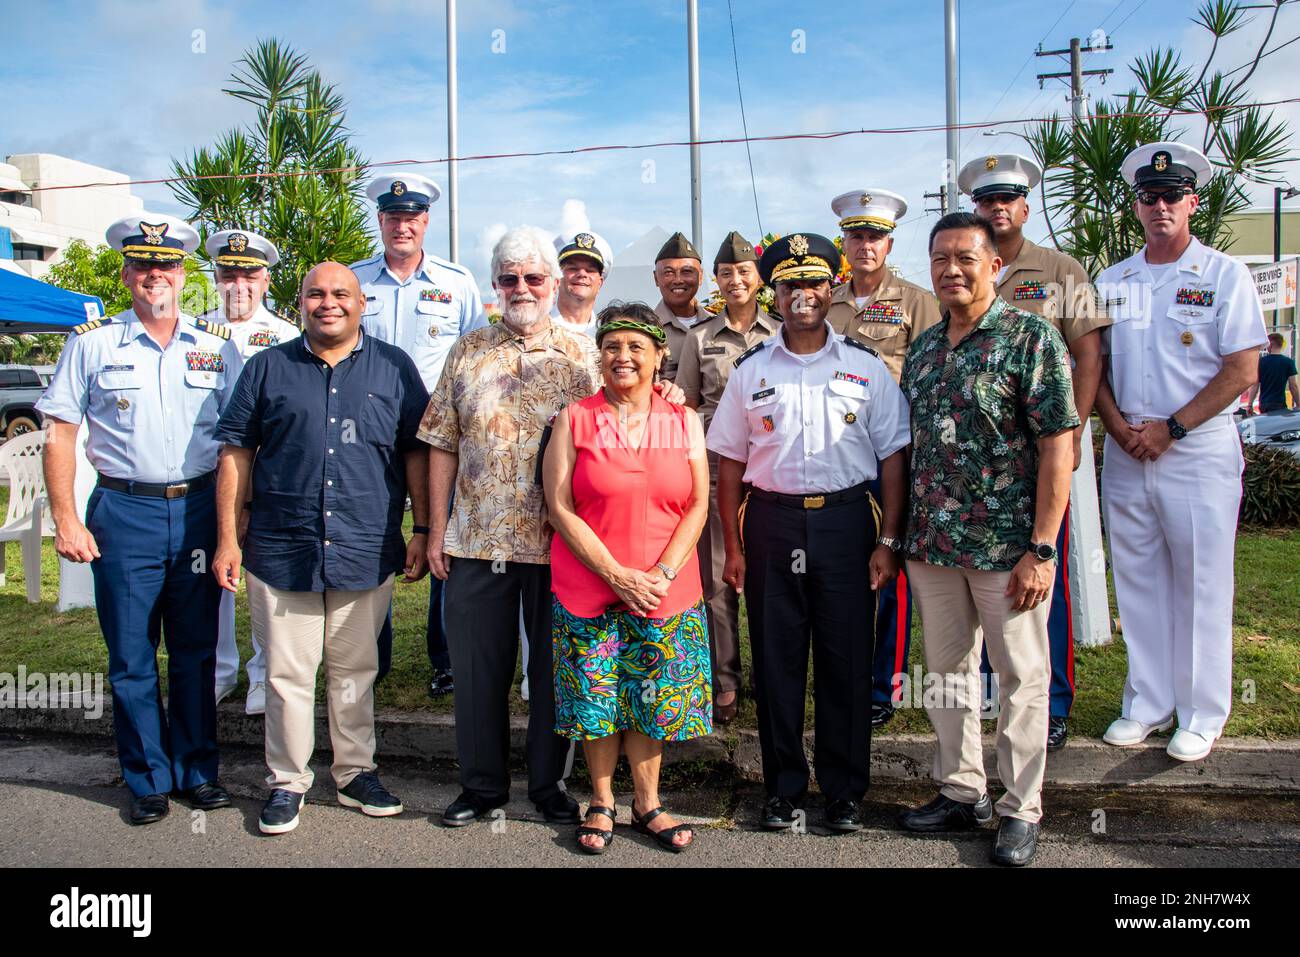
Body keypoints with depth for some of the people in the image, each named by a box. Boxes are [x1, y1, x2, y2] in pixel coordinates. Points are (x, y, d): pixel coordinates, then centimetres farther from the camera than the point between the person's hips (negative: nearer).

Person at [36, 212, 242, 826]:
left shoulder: (217, 346, 7)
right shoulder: (92, 344, 4)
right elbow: (59, 435, 3)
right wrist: (66, 520, -5)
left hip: (199, 508, 1)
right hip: (124, 512, -1)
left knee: (195, 652, 9)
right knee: (131, 656, 5)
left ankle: (196, 770, 22)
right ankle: (148, 780, 18)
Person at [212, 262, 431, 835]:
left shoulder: (394, 368, 6)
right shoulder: (268, 368, 6)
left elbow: (417, 452, 7)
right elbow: (236, 452, 6)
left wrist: (422, 531, 3)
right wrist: (228, 538, 1)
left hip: (366, 551, 0)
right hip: (281, 549, 0)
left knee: (355, 671, 13)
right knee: (287, 673, 6)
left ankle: (356, 773, 27)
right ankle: (286, 781, 22)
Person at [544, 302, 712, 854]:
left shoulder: (683, 421, 5)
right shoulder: (574, 420, 0)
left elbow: (698, 505, 3)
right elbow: (560, 508, -5)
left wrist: (663, 573, -10)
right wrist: (617, 575, -12)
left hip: (666, 591, 1)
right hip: (588, 588, -1)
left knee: (655, 698, 7)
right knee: (595, 697, 5)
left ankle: (648, 803, 25)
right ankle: (602, 804, 24)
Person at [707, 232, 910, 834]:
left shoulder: (865, 368, 6)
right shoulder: (750, 371, 8)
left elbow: (892, 457, 5)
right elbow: (730, 462, 8)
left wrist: (887, 541, -2)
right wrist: (733, 547, 3)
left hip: (845, 520, 0)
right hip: (771, 521, 1)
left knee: (846, 660, 4)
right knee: (776, 659, 6)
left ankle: (844, 792, 20)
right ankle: (783, 789, 21)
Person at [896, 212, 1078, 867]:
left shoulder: (1031, 338, -7)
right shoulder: (923, 348, 10)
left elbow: (1057, 446, -11)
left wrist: (1041, 548, -16)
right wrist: (903, 532, 9)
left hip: (1007, 544, -5)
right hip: (931, 543, 6)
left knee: (1021, 677, 6)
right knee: (948, 669, 15)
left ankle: (1020, 811, 21)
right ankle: (959, 791, 31)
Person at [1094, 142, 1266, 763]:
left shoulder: (1224, 275, 0)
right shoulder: (1111, 281, 11)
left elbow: (1242, 371, -7)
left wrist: (1170, 428, -13)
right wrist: (1118, 426, -6)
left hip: (1199, 453, -4)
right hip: (1125, 453, 4)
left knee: (1201, 586, 2)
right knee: (1137, 583, 9)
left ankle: (1202, 715, 15)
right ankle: (1147, 705, 22)